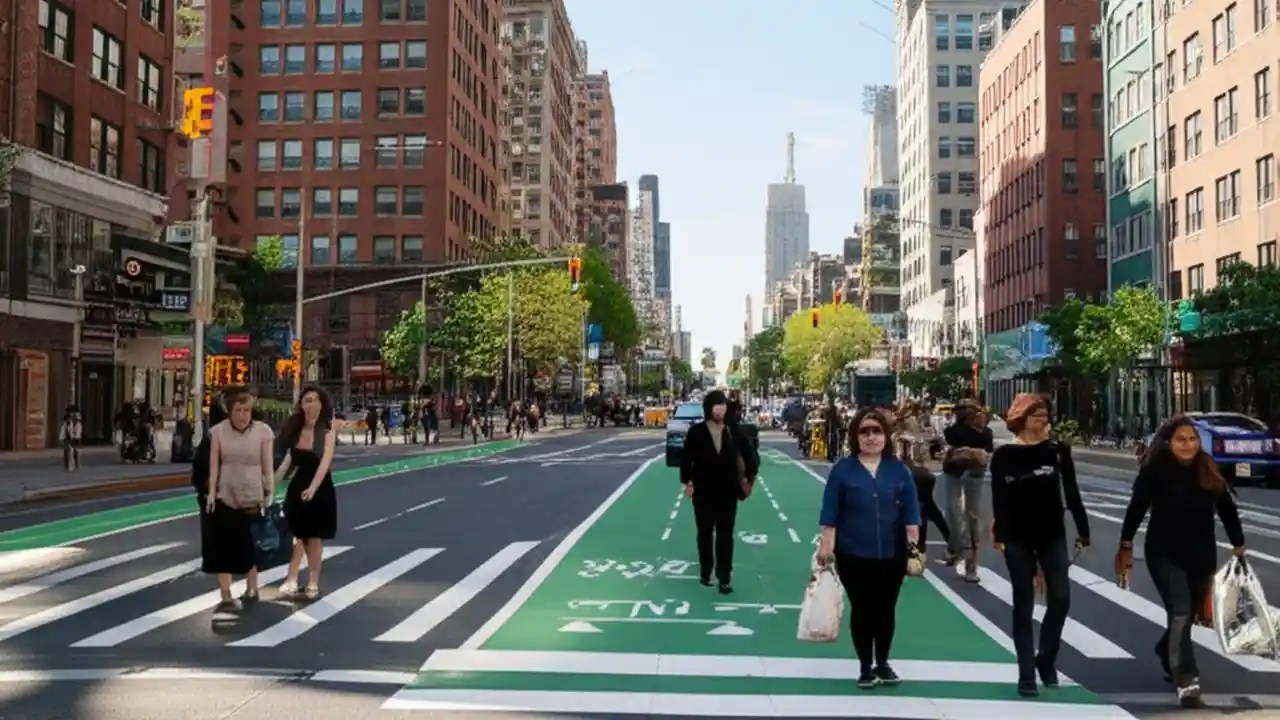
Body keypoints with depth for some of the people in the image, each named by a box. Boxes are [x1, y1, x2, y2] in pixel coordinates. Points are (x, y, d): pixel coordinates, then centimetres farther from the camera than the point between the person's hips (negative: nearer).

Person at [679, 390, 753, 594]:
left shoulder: (733, 432, 1)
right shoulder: (696, 432, -4)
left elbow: (740, 458, 5)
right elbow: (686, 458, -2)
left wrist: (743, 480, 2)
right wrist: (687, 482, -7)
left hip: (727, 491, 0)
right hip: (703, 492, 0)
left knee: (725, 536, 0)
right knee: (705, 534, 12)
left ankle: (724, 578, 1)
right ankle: (706, 573, 25)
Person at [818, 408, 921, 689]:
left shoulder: (899, 470, 2)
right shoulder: (843, 469, -3)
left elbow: (911, 509, 2)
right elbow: (830, 511, -3)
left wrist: (914, 540, -9)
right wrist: (826, 544, -8)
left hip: (892, 554, 2)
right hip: (853, 554, -2)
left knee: (886, 609, 11)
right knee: (861, 610, 6)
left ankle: (883, 664, 28)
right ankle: (866, 667, 19)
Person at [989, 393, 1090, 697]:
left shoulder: (1057, 451, 2)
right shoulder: (1004, 455, -3)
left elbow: (1071, 493, 5)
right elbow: (999, 499, -6)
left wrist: (1083, 531, 5)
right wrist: (999, 535, -14)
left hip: (1052, 536, 2)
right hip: (1018, 539, -2)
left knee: (1060, 598, -2)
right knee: (1024, 605, 3)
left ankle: (1046, 659, 21)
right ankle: (1026, 674, 9)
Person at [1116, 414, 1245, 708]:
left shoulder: (1208, 470, -2)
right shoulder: (1154, 470, -12)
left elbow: (1226, 507, 7)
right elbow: (1137, 508, -7)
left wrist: (1238, 545, 11)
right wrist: (1126, 546, -6)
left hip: (1201, 555, 4)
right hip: (1165, 555, -4)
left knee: (1188, 615, 15)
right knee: (1180, 614, -14)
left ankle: (1167, 656, 44)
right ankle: (1187, 684, -15)